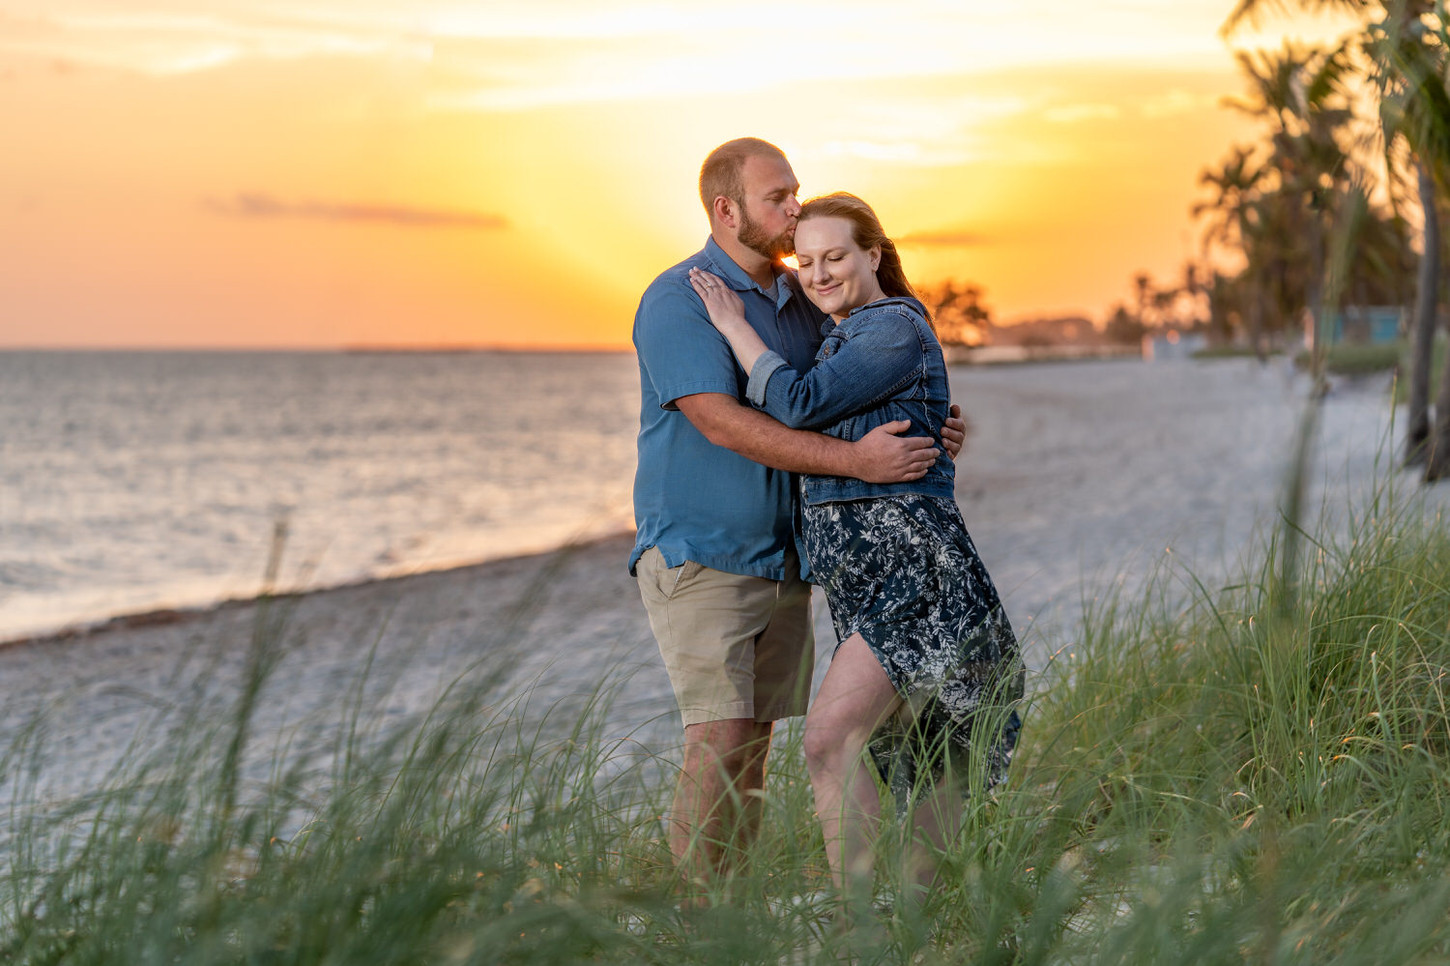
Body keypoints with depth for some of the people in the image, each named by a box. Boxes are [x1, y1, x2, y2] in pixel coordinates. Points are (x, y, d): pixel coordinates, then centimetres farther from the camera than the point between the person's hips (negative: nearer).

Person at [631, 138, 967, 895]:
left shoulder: (799, 301, 11)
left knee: (753, 748, 8)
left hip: (782, 561, 7)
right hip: (697, 557, -7)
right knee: (719, 743, -16)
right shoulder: (676, 302, -13)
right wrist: (857, 461, -29)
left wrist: (931, 436, -2)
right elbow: (724, 424, -24)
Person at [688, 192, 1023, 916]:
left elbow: (799, 404, -18)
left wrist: (735, 326, -6)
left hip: (913, 569, -10)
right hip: (865, 582, 10)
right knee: (926, 753, 16)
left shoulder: (896, 328, -11)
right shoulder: (844, 337, 18)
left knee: (829, 737, -22)